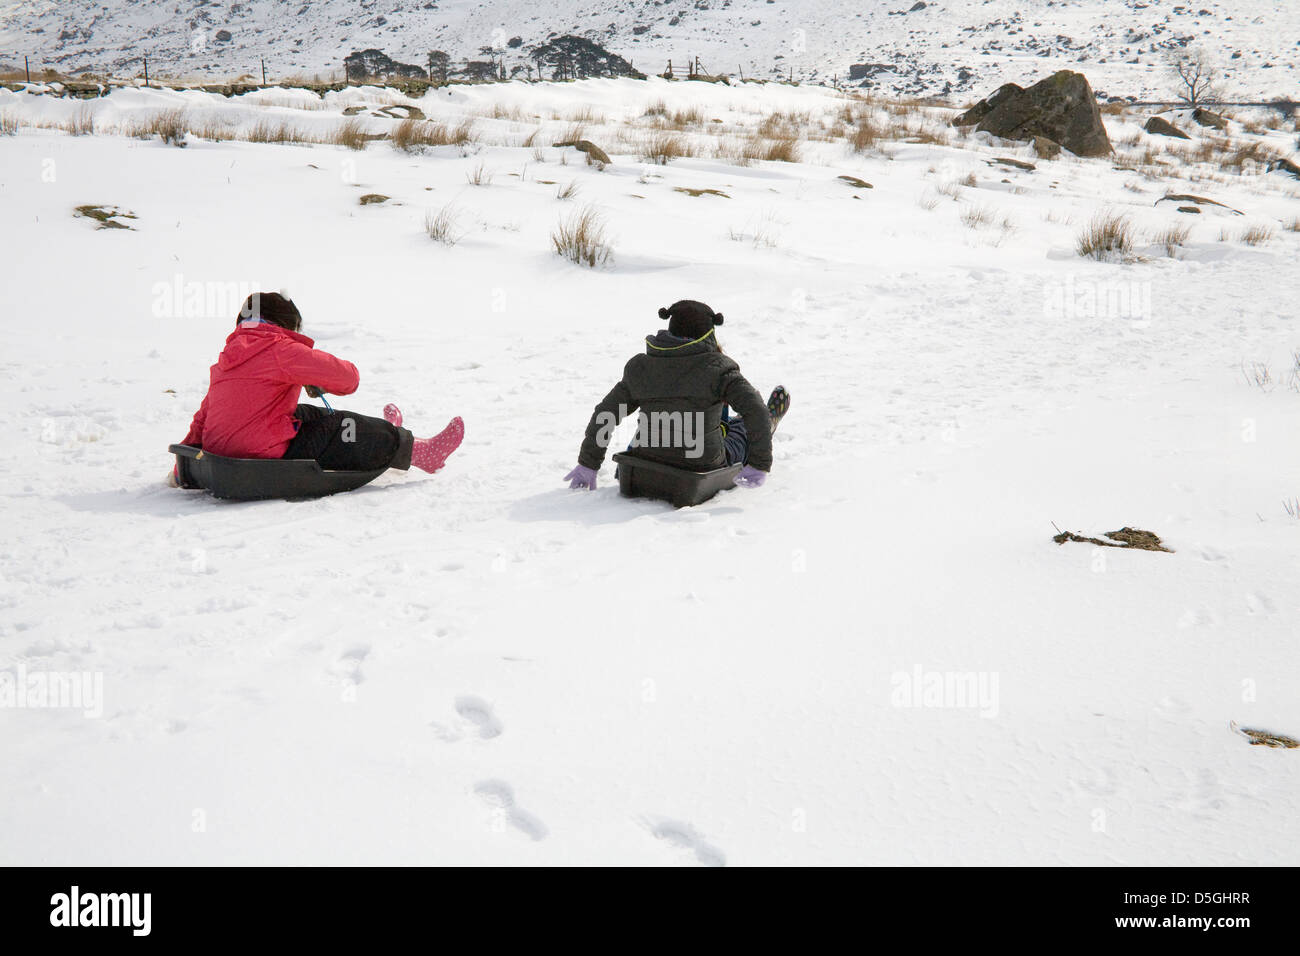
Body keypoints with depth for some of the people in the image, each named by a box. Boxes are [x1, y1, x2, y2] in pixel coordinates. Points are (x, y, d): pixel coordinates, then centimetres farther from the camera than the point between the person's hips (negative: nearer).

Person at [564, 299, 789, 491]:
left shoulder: (640, 368, -4)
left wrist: (588, 463, 8)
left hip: (649, 462, 4)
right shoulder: (716, 367, -15)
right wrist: (759, 465, -15)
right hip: (703, 468, -4)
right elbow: (756, 411, -21)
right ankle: (771, 423, 61)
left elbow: (604, 414, -1)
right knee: (747, 425, 28)